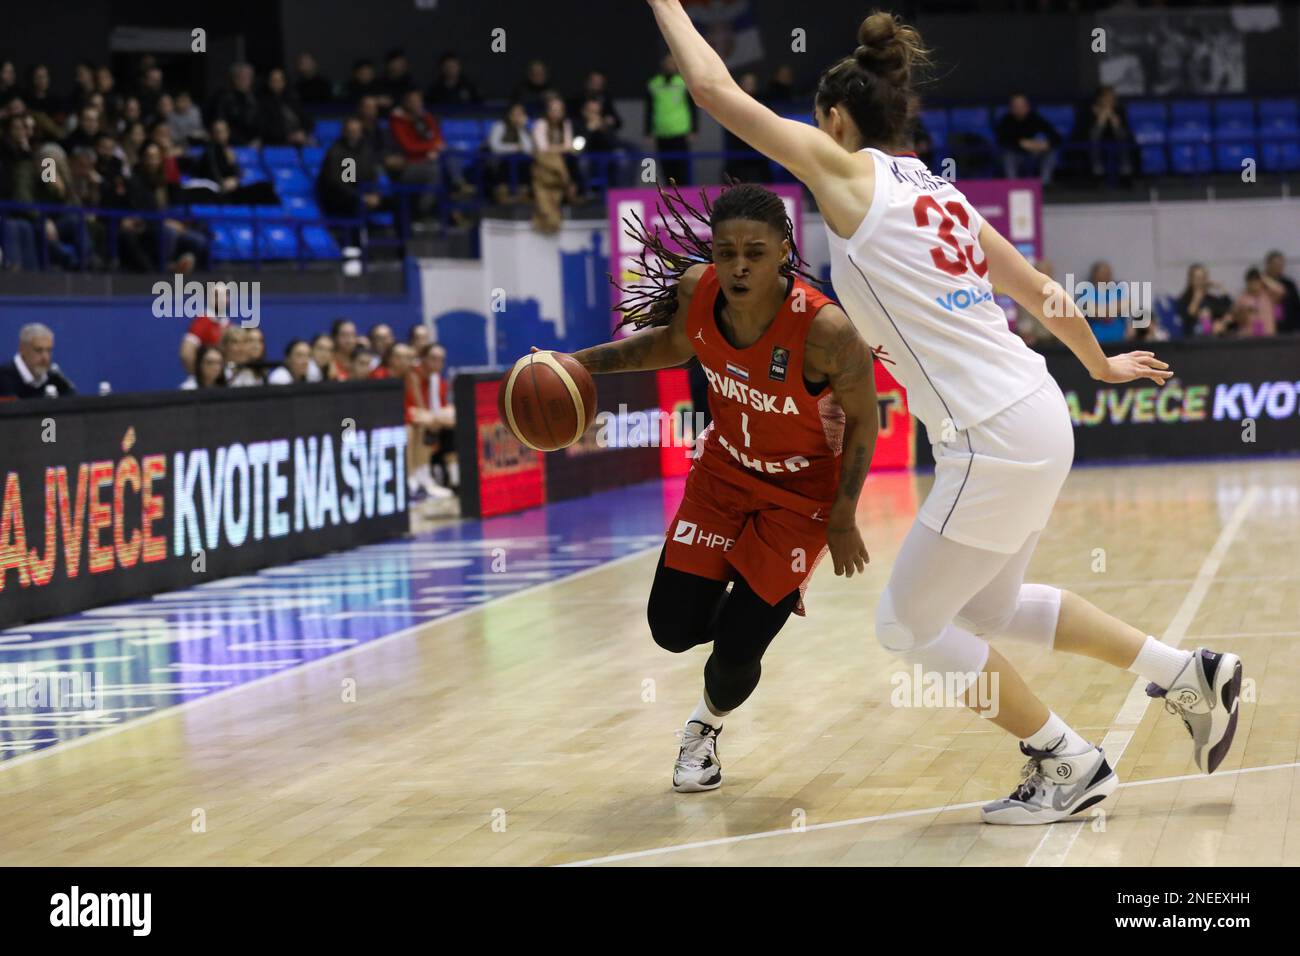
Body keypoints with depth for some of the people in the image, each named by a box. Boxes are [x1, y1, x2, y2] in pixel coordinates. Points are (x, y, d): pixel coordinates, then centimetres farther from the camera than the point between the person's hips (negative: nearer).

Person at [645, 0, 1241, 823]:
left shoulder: (849, 170, -5)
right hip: (1037, 416, 9)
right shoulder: (938, 191, 16)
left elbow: (715, 87, -3)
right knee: (987, 609, 24)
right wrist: (1100, 363, 41)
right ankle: (1192, 677, 25)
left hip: (993, 439, -9)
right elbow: (1039, 290, 25)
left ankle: (1070, 763, 13)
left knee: (909, 626, 8)